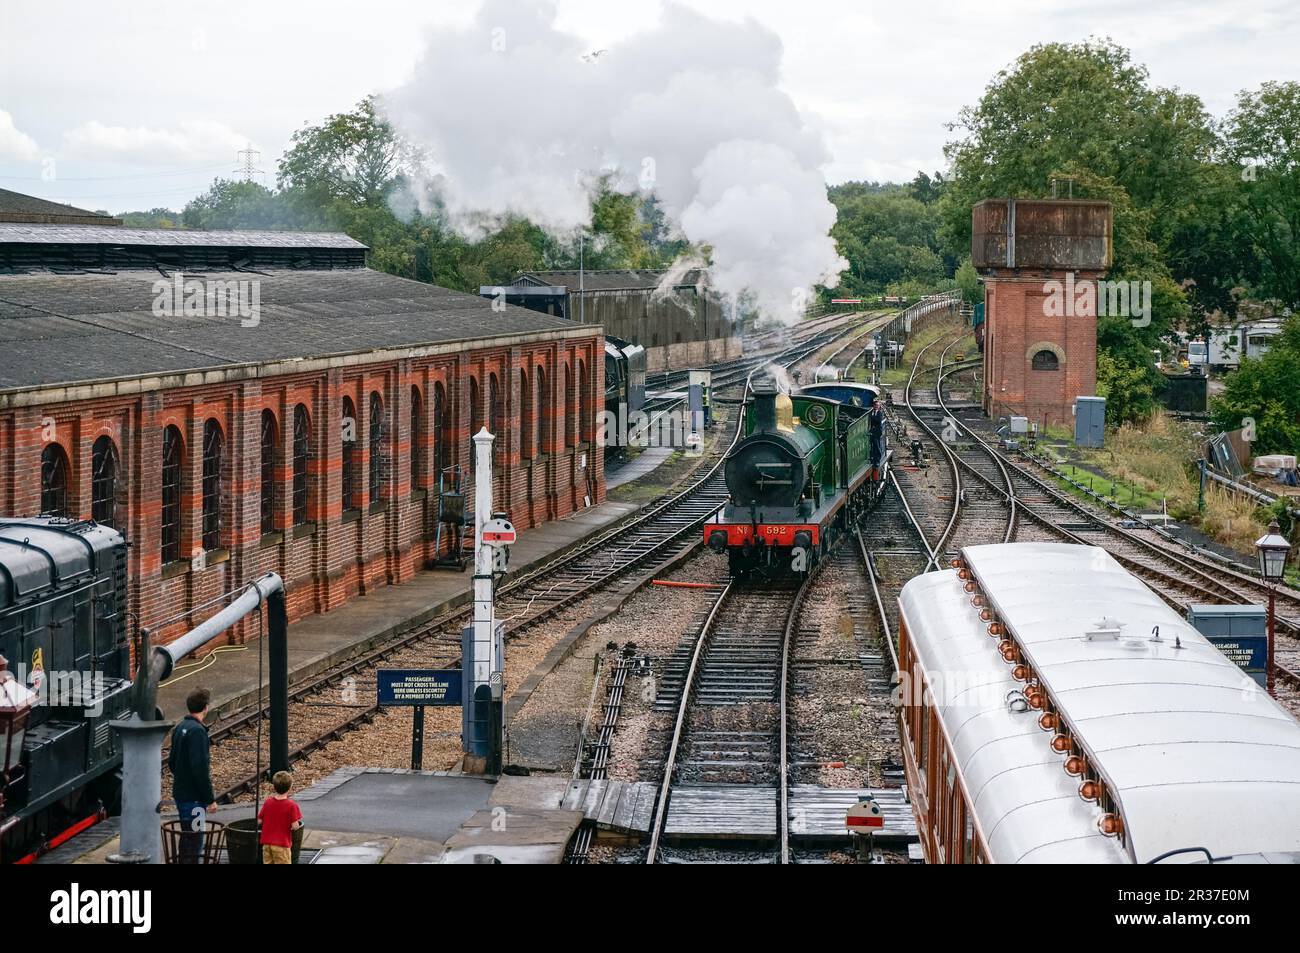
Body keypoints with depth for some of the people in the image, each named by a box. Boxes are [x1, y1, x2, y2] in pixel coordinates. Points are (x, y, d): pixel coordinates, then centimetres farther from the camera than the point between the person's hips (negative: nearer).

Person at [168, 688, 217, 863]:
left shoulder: (179, 728, 10)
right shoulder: (197, 731, -19)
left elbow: (172, 761, 19)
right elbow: (200, 768, -23)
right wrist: (210, 799, -19)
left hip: (180, 794, 9)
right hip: (194, 796, -9)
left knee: (187, 837, 18)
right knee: (194, 839, -5)